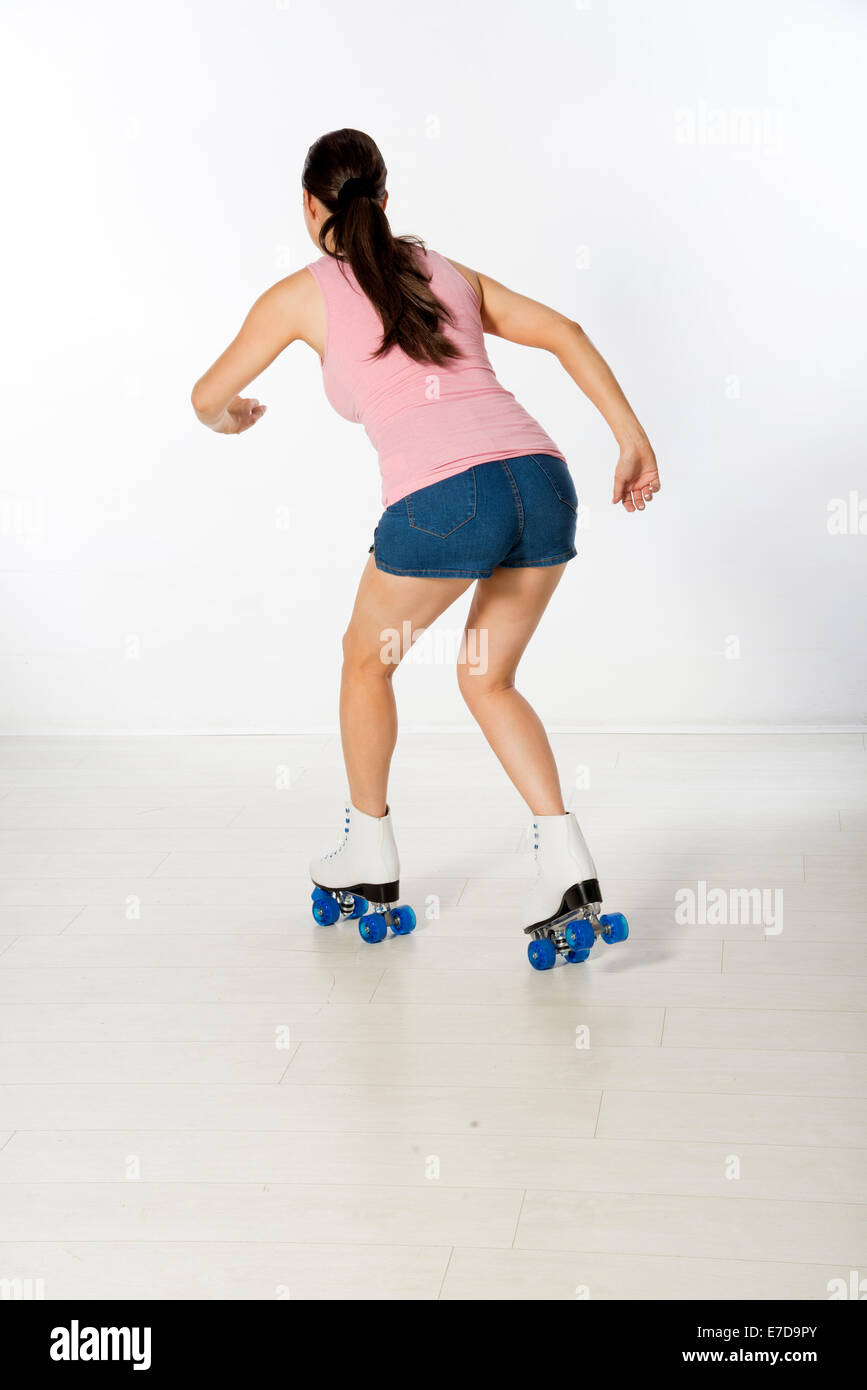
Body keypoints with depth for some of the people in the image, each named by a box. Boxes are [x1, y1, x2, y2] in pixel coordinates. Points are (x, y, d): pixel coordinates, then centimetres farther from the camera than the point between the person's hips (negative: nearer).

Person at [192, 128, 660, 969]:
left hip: (443, 501, -5)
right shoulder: (449, 273, 26)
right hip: (541, 482, 5)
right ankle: (567, 869, 8)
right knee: (486, 678, 23)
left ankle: (369, 862, 35)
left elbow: (209, 397, 24)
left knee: (366, 656, 23)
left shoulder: (304, 293, 15)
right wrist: (633, 438, 14)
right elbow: (563, 333, 16)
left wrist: (232, 419, 47)